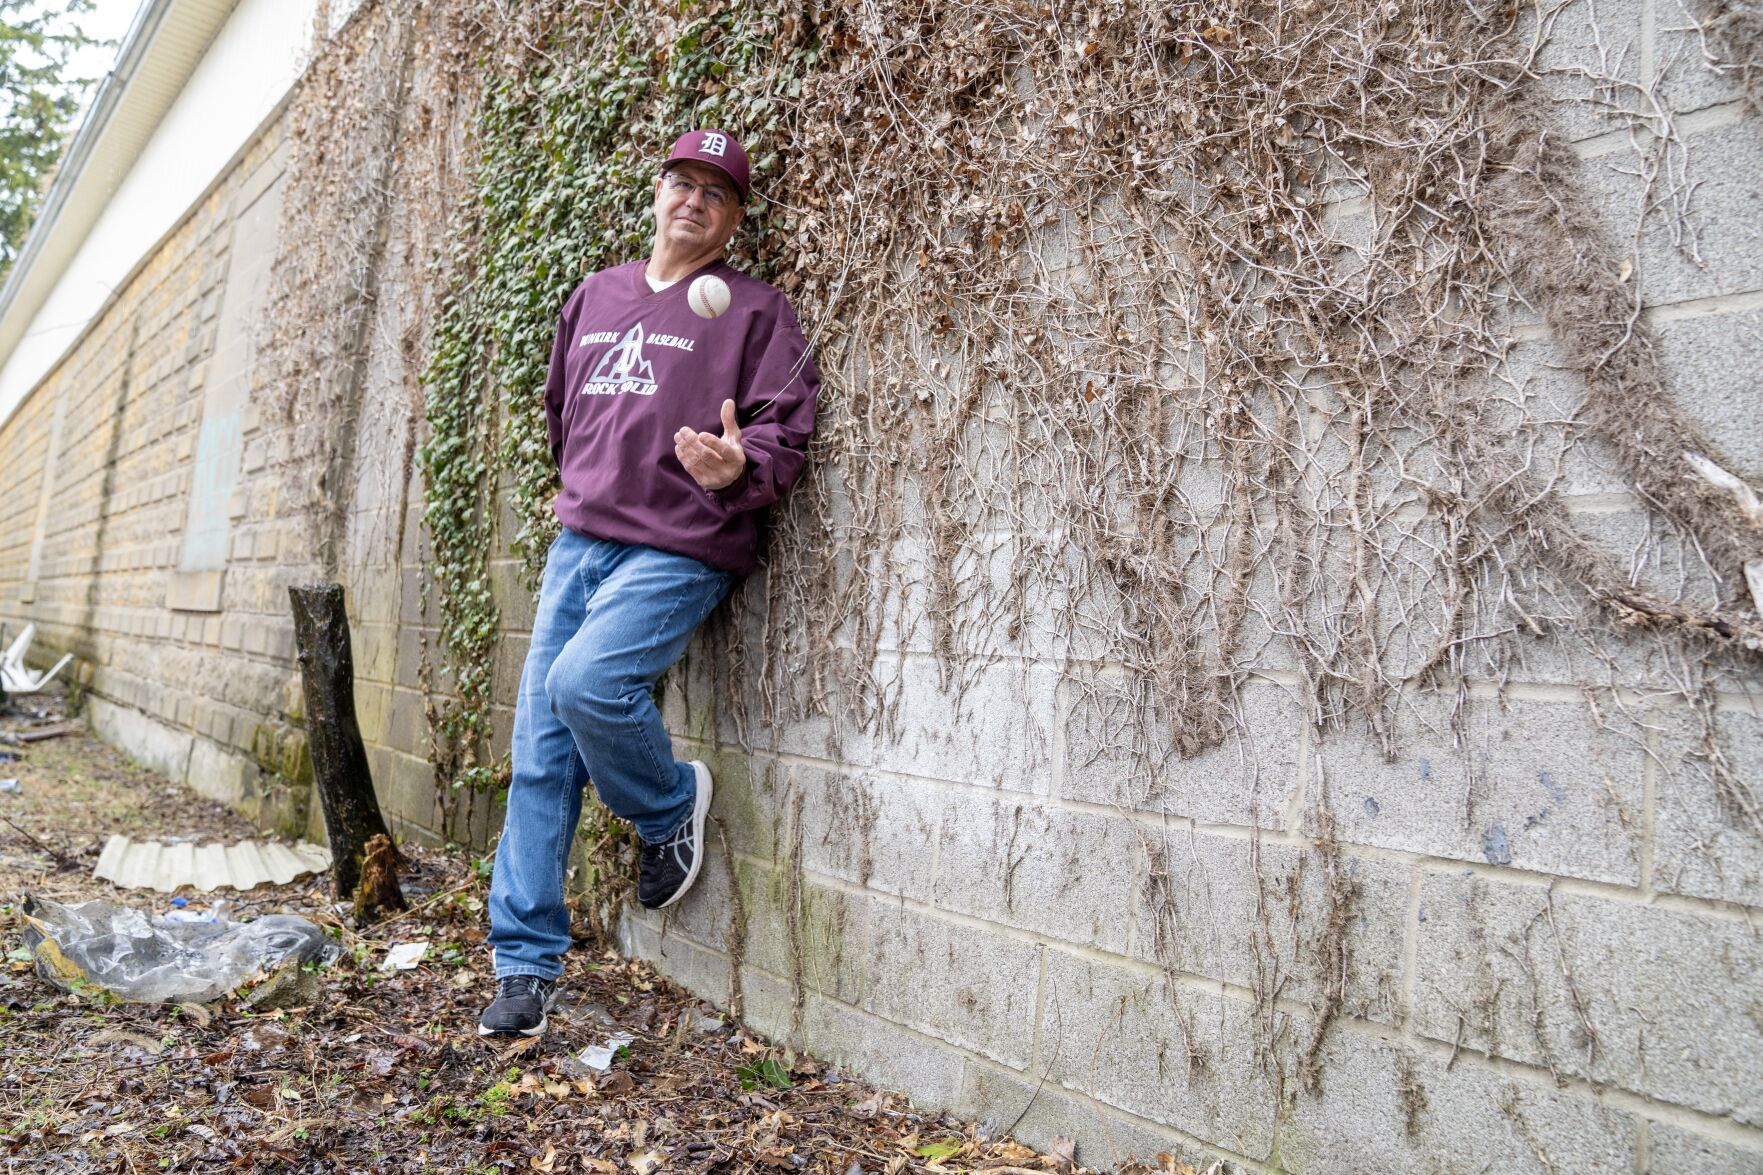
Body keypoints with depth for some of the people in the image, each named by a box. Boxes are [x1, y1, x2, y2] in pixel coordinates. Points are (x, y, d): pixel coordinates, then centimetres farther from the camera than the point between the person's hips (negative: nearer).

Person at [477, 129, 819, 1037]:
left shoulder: (754, 310, 0)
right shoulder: (596, 295, 17)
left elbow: (785, 429, -9)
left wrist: (741, 467, -28)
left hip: (679, 551, -5)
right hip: (578, 542, 6)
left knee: (586, 681, -29)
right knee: (540, 753, 2)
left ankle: (673, 809, 3)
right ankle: (526, 961, 13)